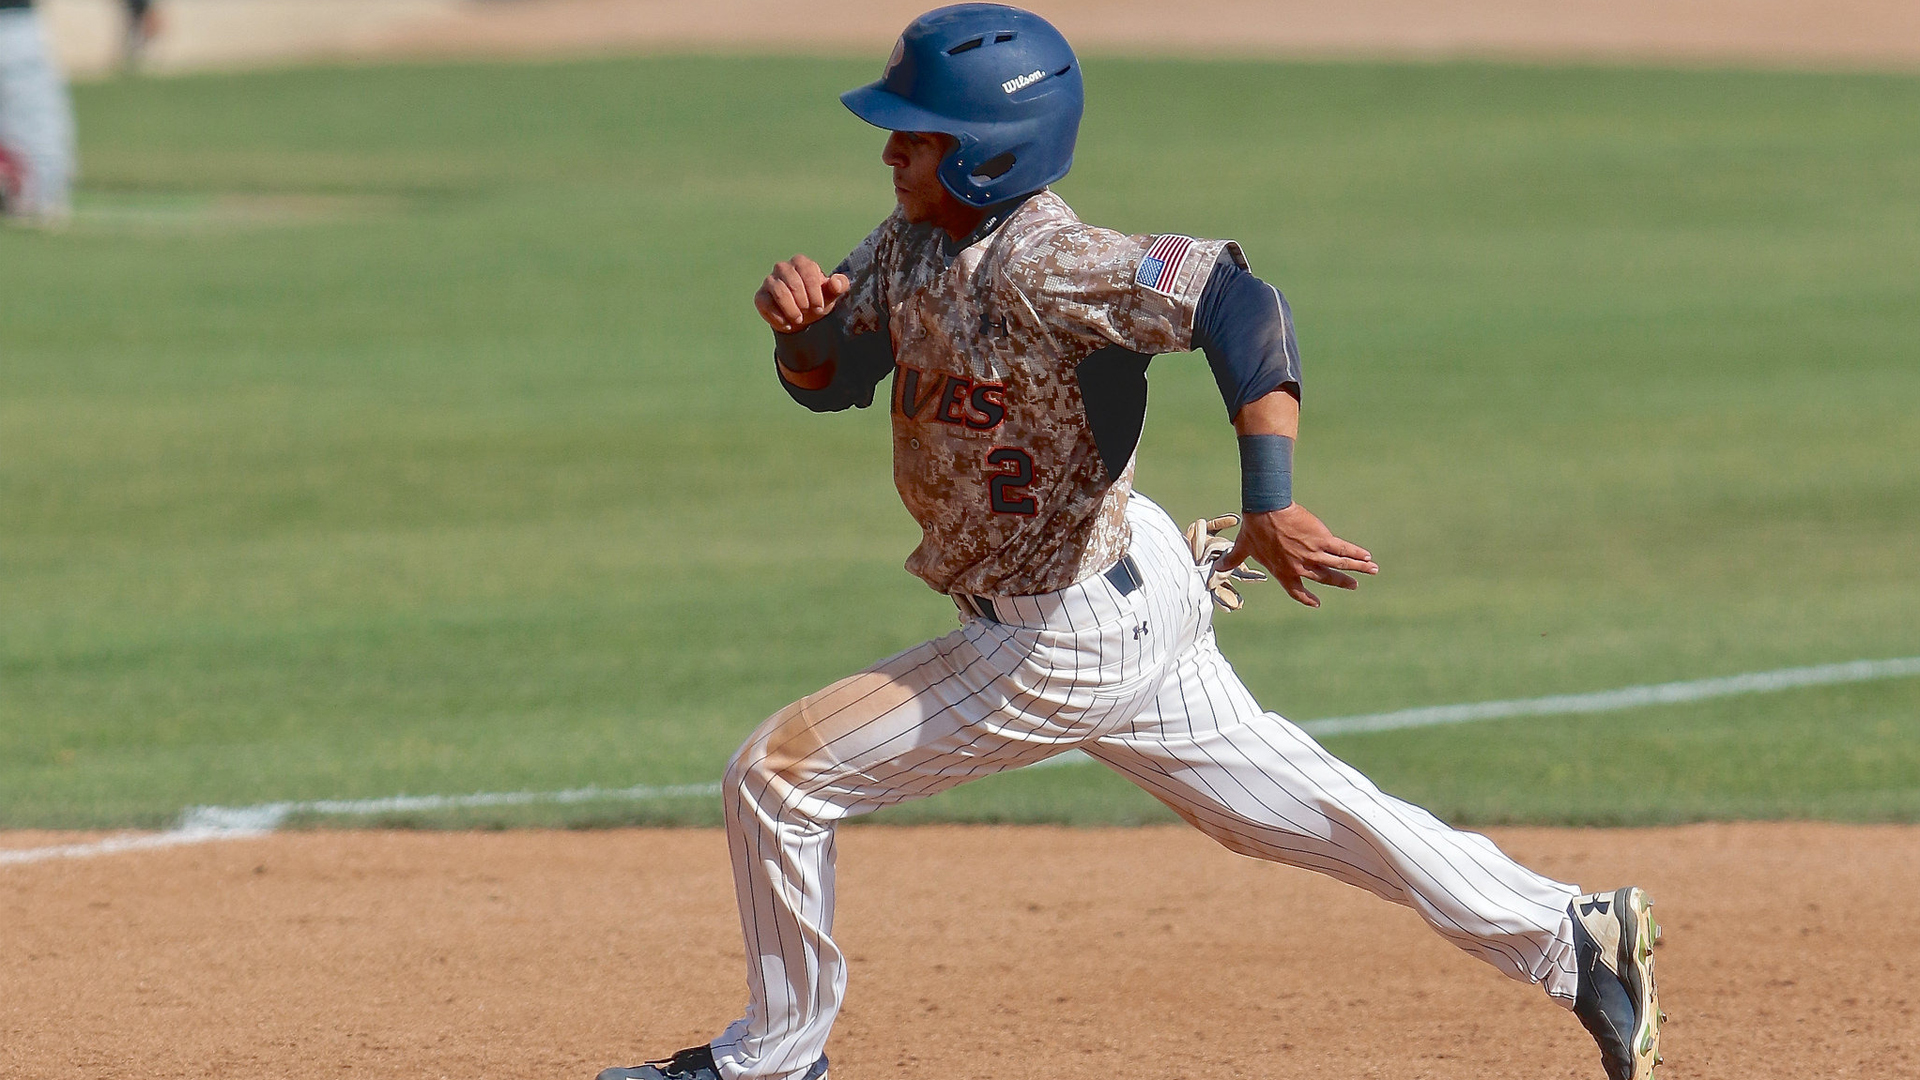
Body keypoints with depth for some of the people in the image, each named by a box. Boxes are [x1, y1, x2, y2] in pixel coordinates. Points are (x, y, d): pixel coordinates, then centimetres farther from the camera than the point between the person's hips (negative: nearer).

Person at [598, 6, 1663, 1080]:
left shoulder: (1041, 265, -27)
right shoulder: (915, 243, 0)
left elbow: (1239, 305, -36)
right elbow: (827, 377, 8)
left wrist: (1269, 504, -45)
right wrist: (803, 316, -16)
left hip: (1065, 641, -9)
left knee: (778, 773, -3)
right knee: (1284, 805, 17)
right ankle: (1576, 940, 19)